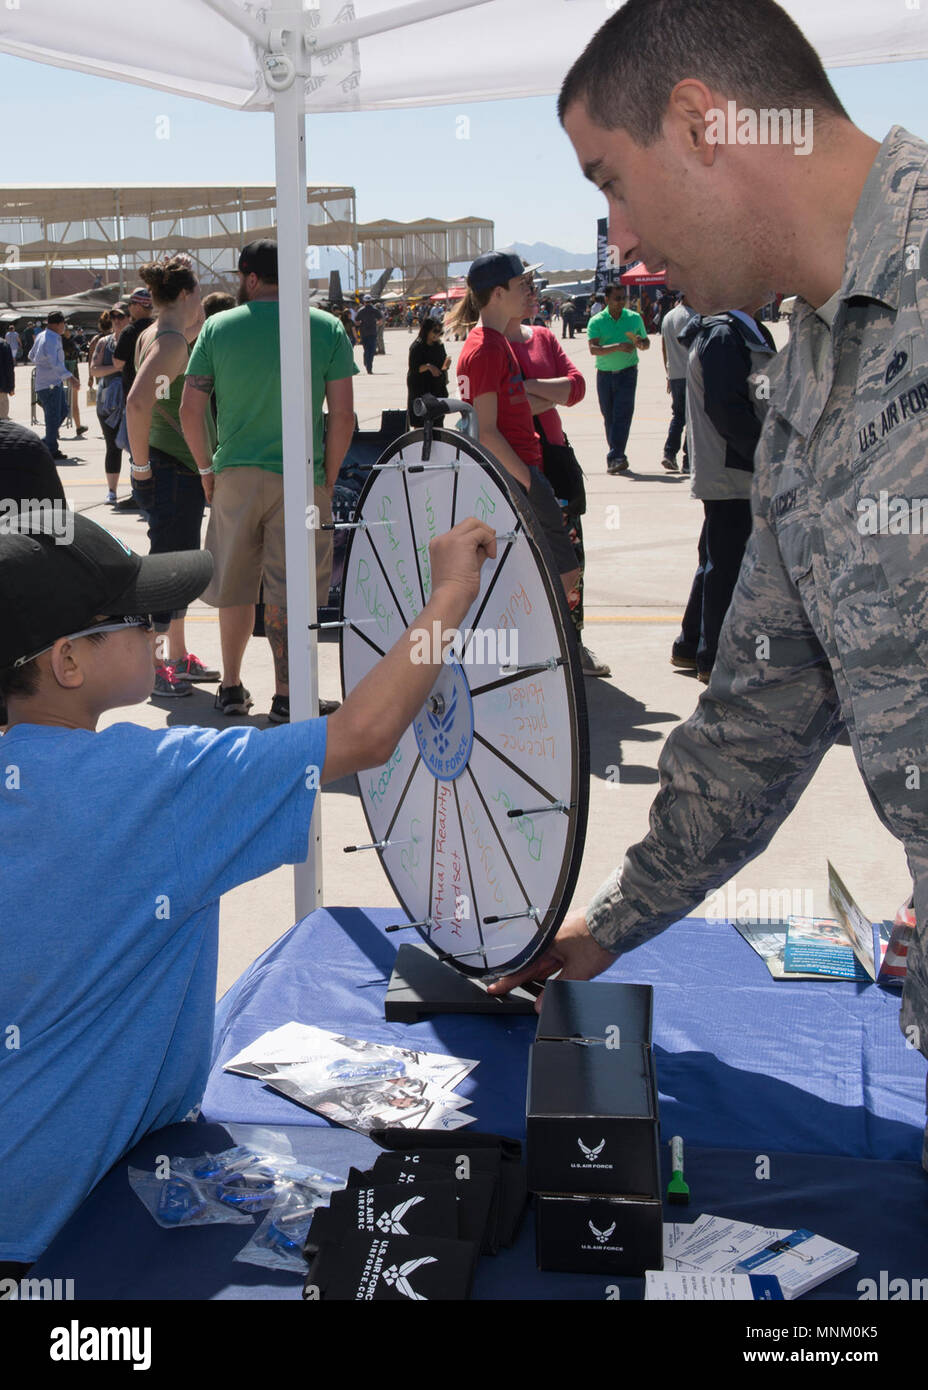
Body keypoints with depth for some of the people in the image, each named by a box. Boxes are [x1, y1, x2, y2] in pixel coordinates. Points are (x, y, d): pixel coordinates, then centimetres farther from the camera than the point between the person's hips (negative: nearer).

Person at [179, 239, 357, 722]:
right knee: (287, 592, 5)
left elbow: (190, 412, 0)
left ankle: (231, 688, 26)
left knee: (235, 588, 15)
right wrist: (327, 481, 4)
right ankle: (286, 700, 9)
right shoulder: (327, 328, -1)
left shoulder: (217, 328, 1)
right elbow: (343, 416, -4)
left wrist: (207, 469, 12)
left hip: (234, 476, 2)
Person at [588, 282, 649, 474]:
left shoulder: (634, 318, 6)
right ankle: (619, 457, 18)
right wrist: (618, 346, -28)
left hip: (627, 373, -1)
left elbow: (646, 342, 18)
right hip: (604, 374, 1)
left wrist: (641, 343, -7)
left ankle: (615, 457, -17)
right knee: (609, 416, 6)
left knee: (622, 414, -12)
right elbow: (593, 349, -15)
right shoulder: (596, 321, -2)